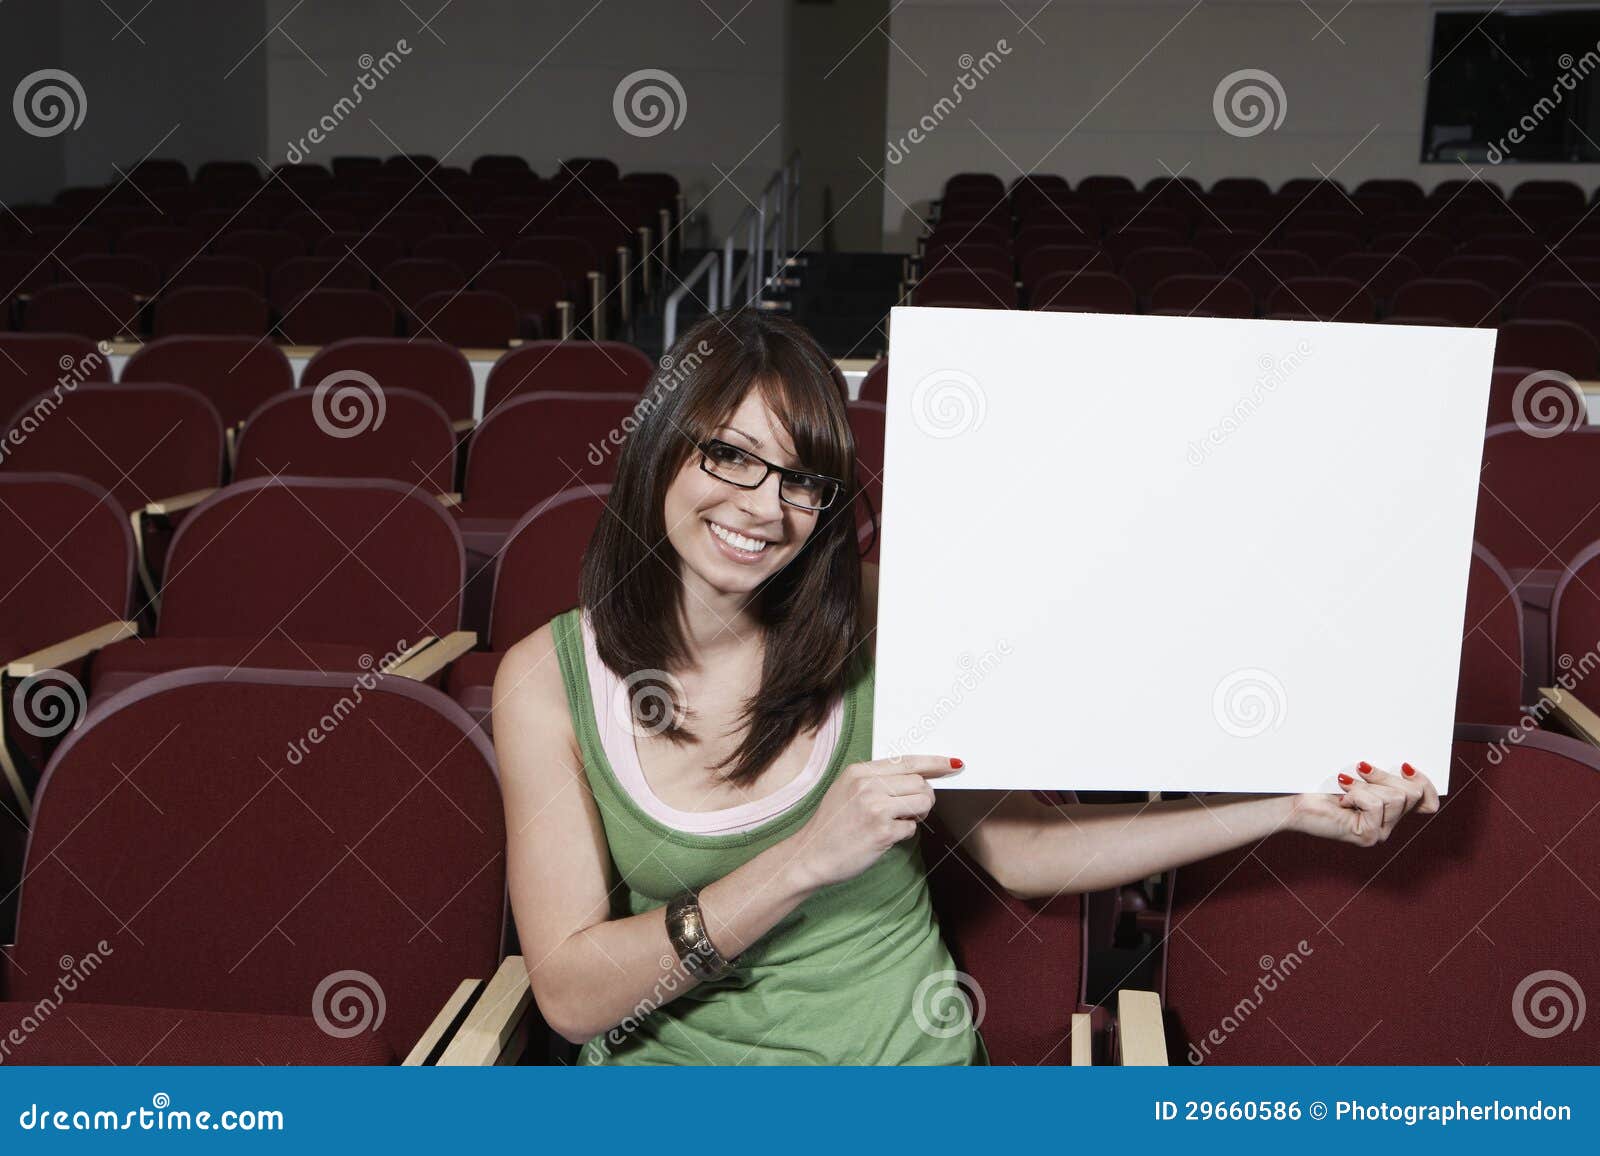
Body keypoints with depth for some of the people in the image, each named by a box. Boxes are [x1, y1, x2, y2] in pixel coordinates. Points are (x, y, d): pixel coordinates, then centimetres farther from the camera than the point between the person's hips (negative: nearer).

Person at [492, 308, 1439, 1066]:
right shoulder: (548, 676, -6)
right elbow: (571, 995, -10)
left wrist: (1288, 807, -4)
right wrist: (804, 862, -21)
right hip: (669, 1060, 1)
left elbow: (1021, 849, 2)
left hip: (907, 1057, 0)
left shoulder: (878, 619, -5)